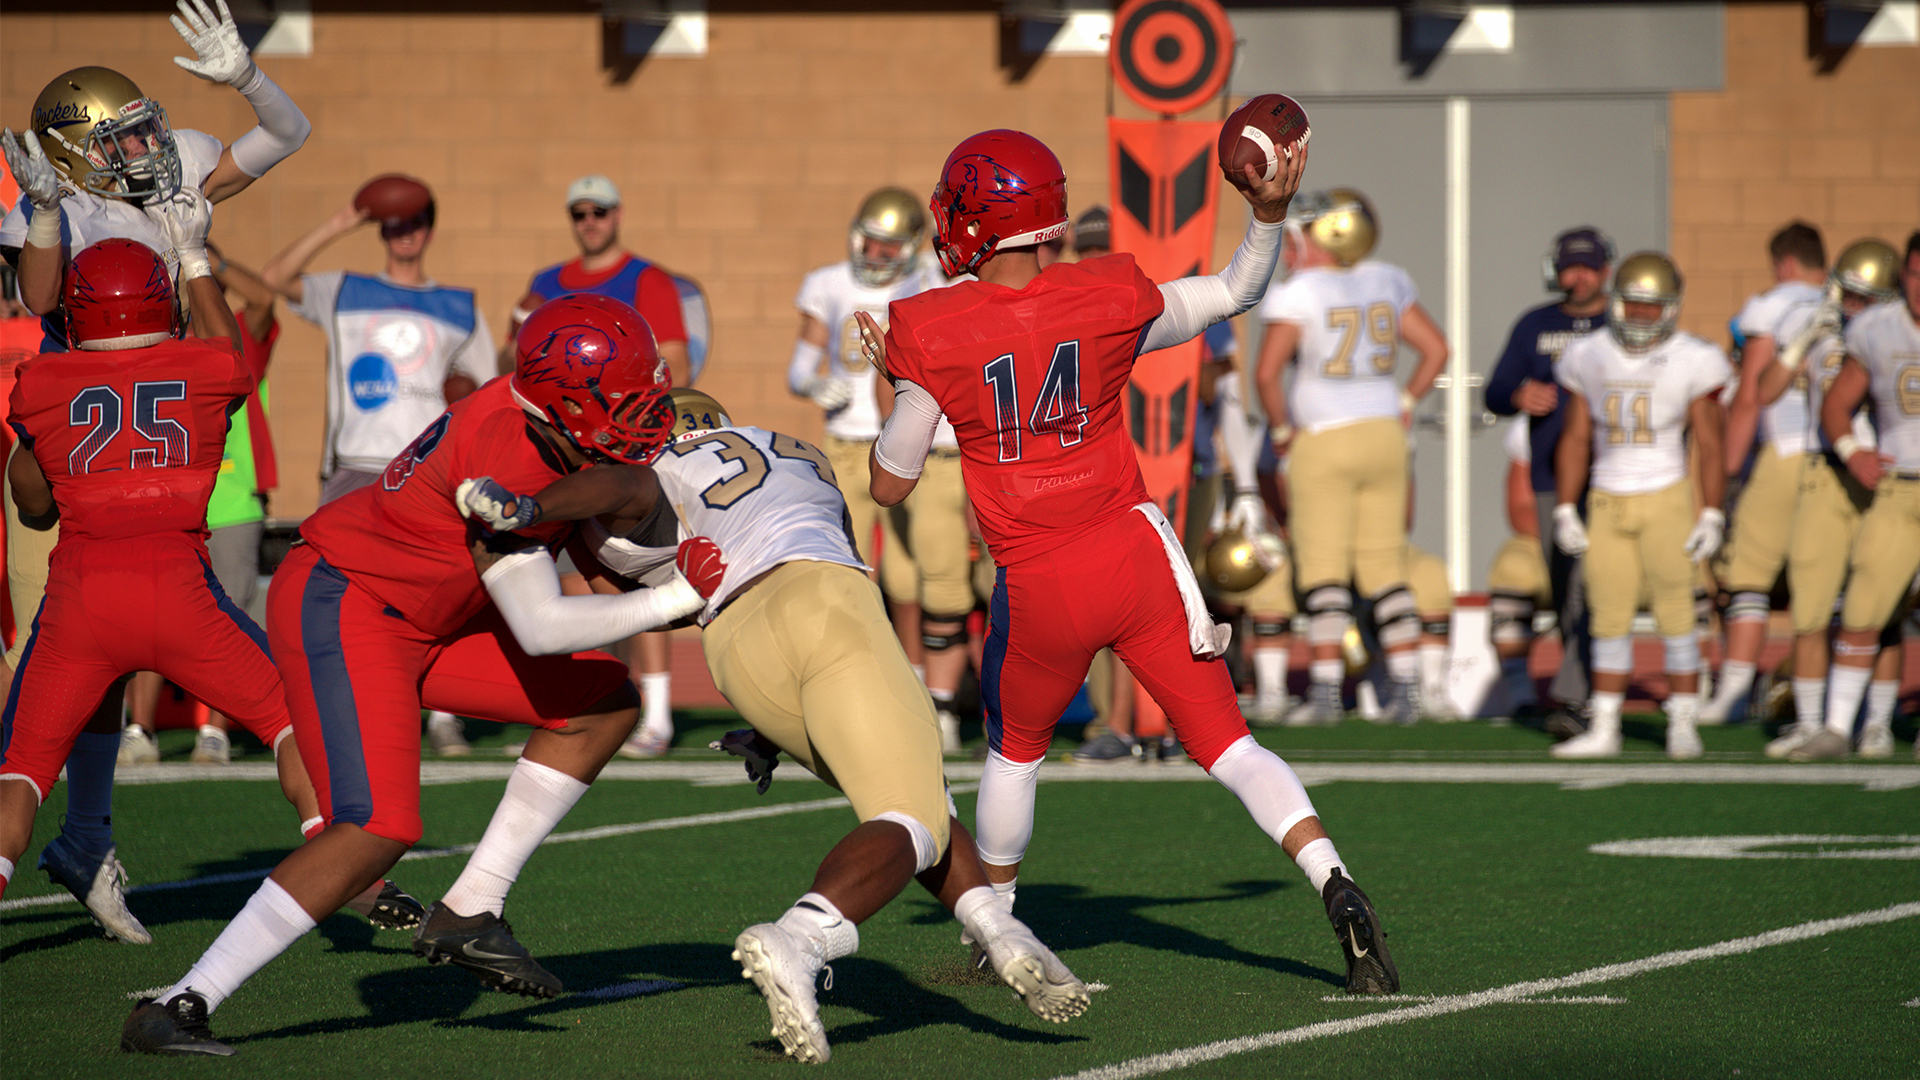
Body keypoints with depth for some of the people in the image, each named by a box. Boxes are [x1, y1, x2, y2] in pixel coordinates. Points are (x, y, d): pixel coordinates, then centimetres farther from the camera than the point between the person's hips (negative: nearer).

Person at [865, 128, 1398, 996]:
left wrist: (889, 382, 14)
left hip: (1039, 591, -1)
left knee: (1014, 749, 25)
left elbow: (889, 485, 1)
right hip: (1136, 557, 1)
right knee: (1227, 742, 4)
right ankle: (1337, 889, -14)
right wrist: (1269, 210, 6)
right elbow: (1235, 294, 14)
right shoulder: (1110, 303, -3)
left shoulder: (933, 338, -10)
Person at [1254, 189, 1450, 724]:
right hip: (1383, 438, 5)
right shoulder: (1386, 283, 7)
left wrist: (1282, 430, -3)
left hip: (1325, 441, -5)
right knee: (1385, 570, 9)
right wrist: (1404, 406, 15)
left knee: (1324, 573, -2)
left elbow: (1267, 374, -16)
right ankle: (1407, 690, 5)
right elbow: (1436, 349, 12)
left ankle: (1326, 693, -6)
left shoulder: (1298, 294, -11)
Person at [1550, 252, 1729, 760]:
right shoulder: (1590, 358, 6)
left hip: (1666, 499, -3)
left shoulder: (1691, 362, -4)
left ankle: (1683, 726, 5)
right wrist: (1565, 510, 6)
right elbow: (1575, 439, 10)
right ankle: (1603, 730, 9)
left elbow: (1710, 445, -3)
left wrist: (1712, 515, -9)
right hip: (1607, 503, 3)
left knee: (1675, 617, -3)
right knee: (1609, 619, 5)